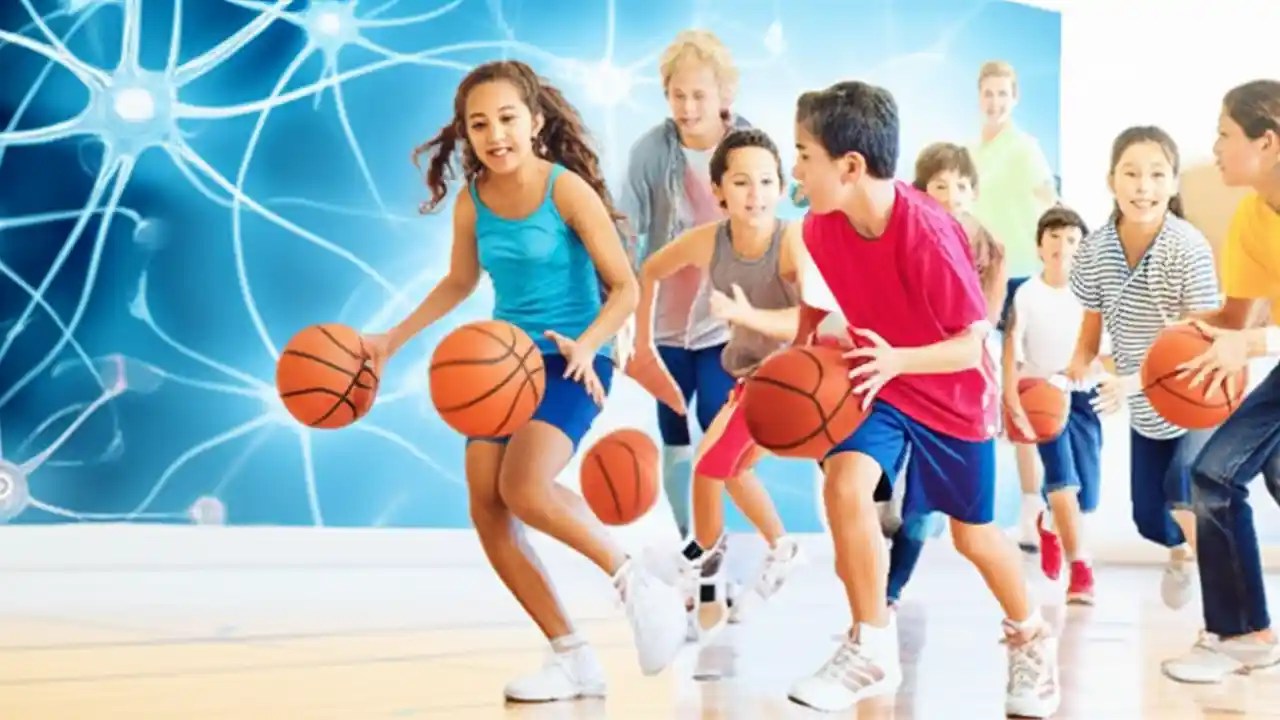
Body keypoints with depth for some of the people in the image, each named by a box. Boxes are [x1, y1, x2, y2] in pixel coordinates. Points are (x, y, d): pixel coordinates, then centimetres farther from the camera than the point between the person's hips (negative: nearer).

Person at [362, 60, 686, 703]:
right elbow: (459, 283, 22)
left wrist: (586, 345, -29)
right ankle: (572, 658, 5)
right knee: (486, 510, -4)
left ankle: (637, 584, -6)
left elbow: (625, 287, -12)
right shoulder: (471, 203, 3)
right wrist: (392, 340, 19)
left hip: (570, 363, -7)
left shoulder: (566, 189, -13)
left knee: (525, 489, -28)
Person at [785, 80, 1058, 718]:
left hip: (952, 392, -3)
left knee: (972, 532, 11)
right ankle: (873, 647, -7)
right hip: (877, 381, 4)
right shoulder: (821, 227, -15)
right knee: (845, 481, -23)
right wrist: (801, 348, -9)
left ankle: (1031, 637, 41)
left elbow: (973, 344, -27)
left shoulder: (928, 233, -31)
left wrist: (898, 360, -43)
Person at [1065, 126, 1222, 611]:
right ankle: (1182, 550, 50)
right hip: (1145, 410, 5)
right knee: (1148, 517, 14)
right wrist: (1078, 367, -13)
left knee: (1183, 484, -29)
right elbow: (1093, 317, 3)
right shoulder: (1095, 248, -13)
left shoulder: (1188, 248, -26)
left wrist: (1135, 382, -39)